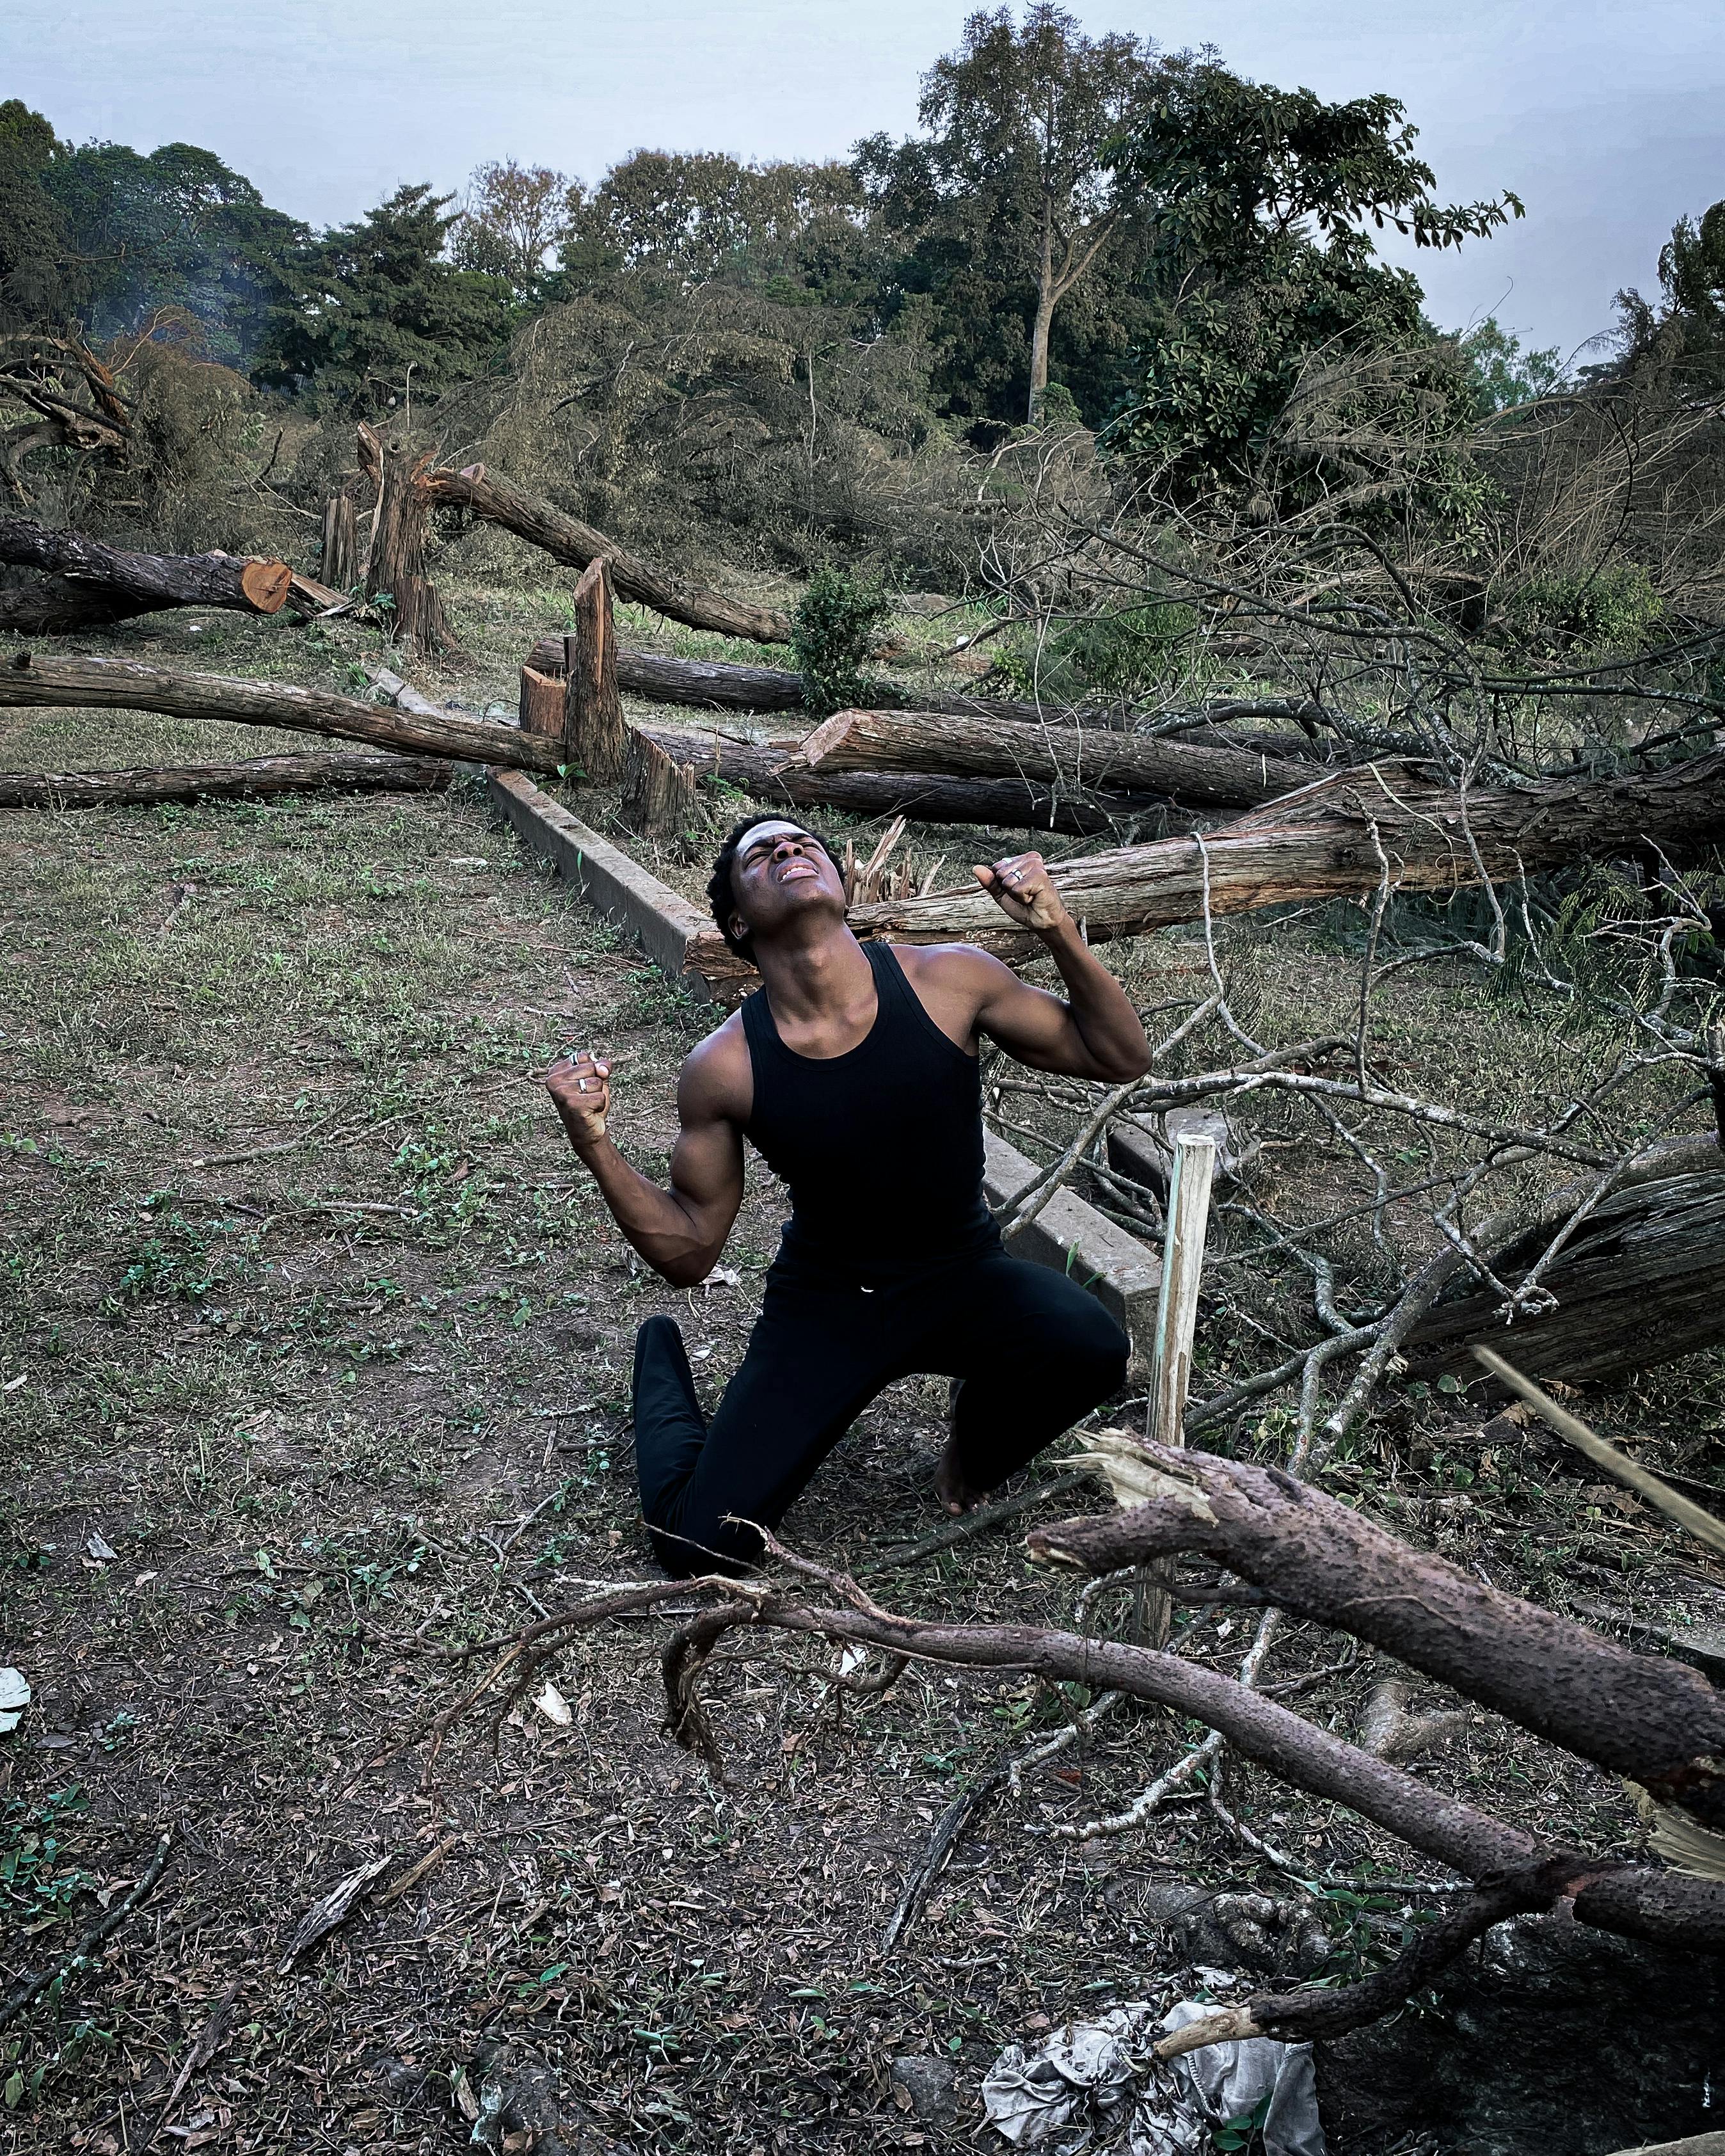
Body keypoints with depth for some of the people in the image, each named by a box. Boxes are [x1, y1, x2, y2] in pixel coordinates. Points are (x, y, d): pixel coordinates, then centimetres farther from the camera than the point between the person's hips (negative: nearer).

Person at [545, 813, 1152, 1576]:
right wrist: (595, 1143, -23)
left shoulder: (949, 980, -16)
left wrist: (1060, 934, -22)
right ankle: (661, 1355, 23)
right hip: (823, 1303, -1)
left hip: (962, 1276, 1)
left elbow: (1119, 1058, -6)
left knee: (1090, 1348, -32)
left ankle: (973, 1452, 6)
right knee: (698, 1546, -10)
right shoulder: (722, 1069, -16)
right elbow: (689, 1251, -7)